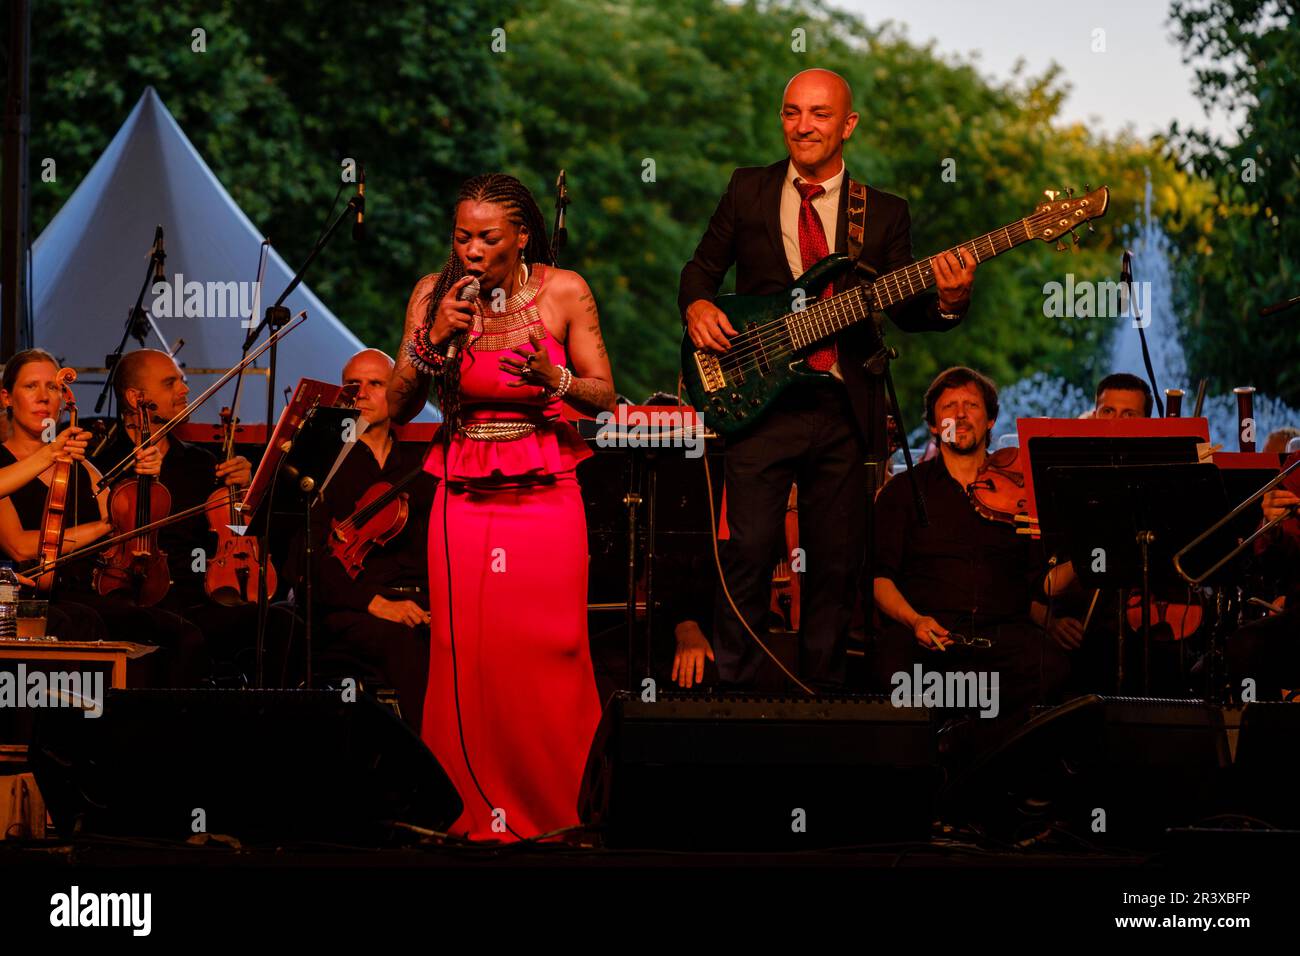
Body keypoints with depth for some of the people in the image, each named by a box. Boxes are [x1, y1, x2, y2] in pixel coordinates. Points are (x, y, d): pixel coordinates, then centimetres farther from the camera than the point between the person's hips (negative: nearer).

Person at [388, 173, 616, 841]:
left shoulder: (563, 292, -1)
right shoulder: (433, 294, 3)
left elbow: (605, 397, 3)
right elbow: (397, 408, 4)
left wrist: (550, 376, -17)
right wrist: (433, 340, -12)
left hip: (545, 496, -1)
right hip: (463, 502, 1)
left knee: (544, 658, -5)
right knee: (467, 659, -4)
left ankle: (554, 810, 10)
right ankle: (479, 810, 8)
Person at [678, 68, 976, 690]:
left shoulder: (884, 214, 10)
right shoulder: (748, 191, 11)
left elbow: (907, 312, 7)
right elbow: (702, 266, 15)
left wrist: (947, 301, -14)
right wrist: (698, 306, -7)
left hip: (846, 411, 1)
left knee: (837, 563, 4)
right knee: (748, 552, -10)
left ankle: (822, 692, 14)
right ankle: (734, 688, -3)